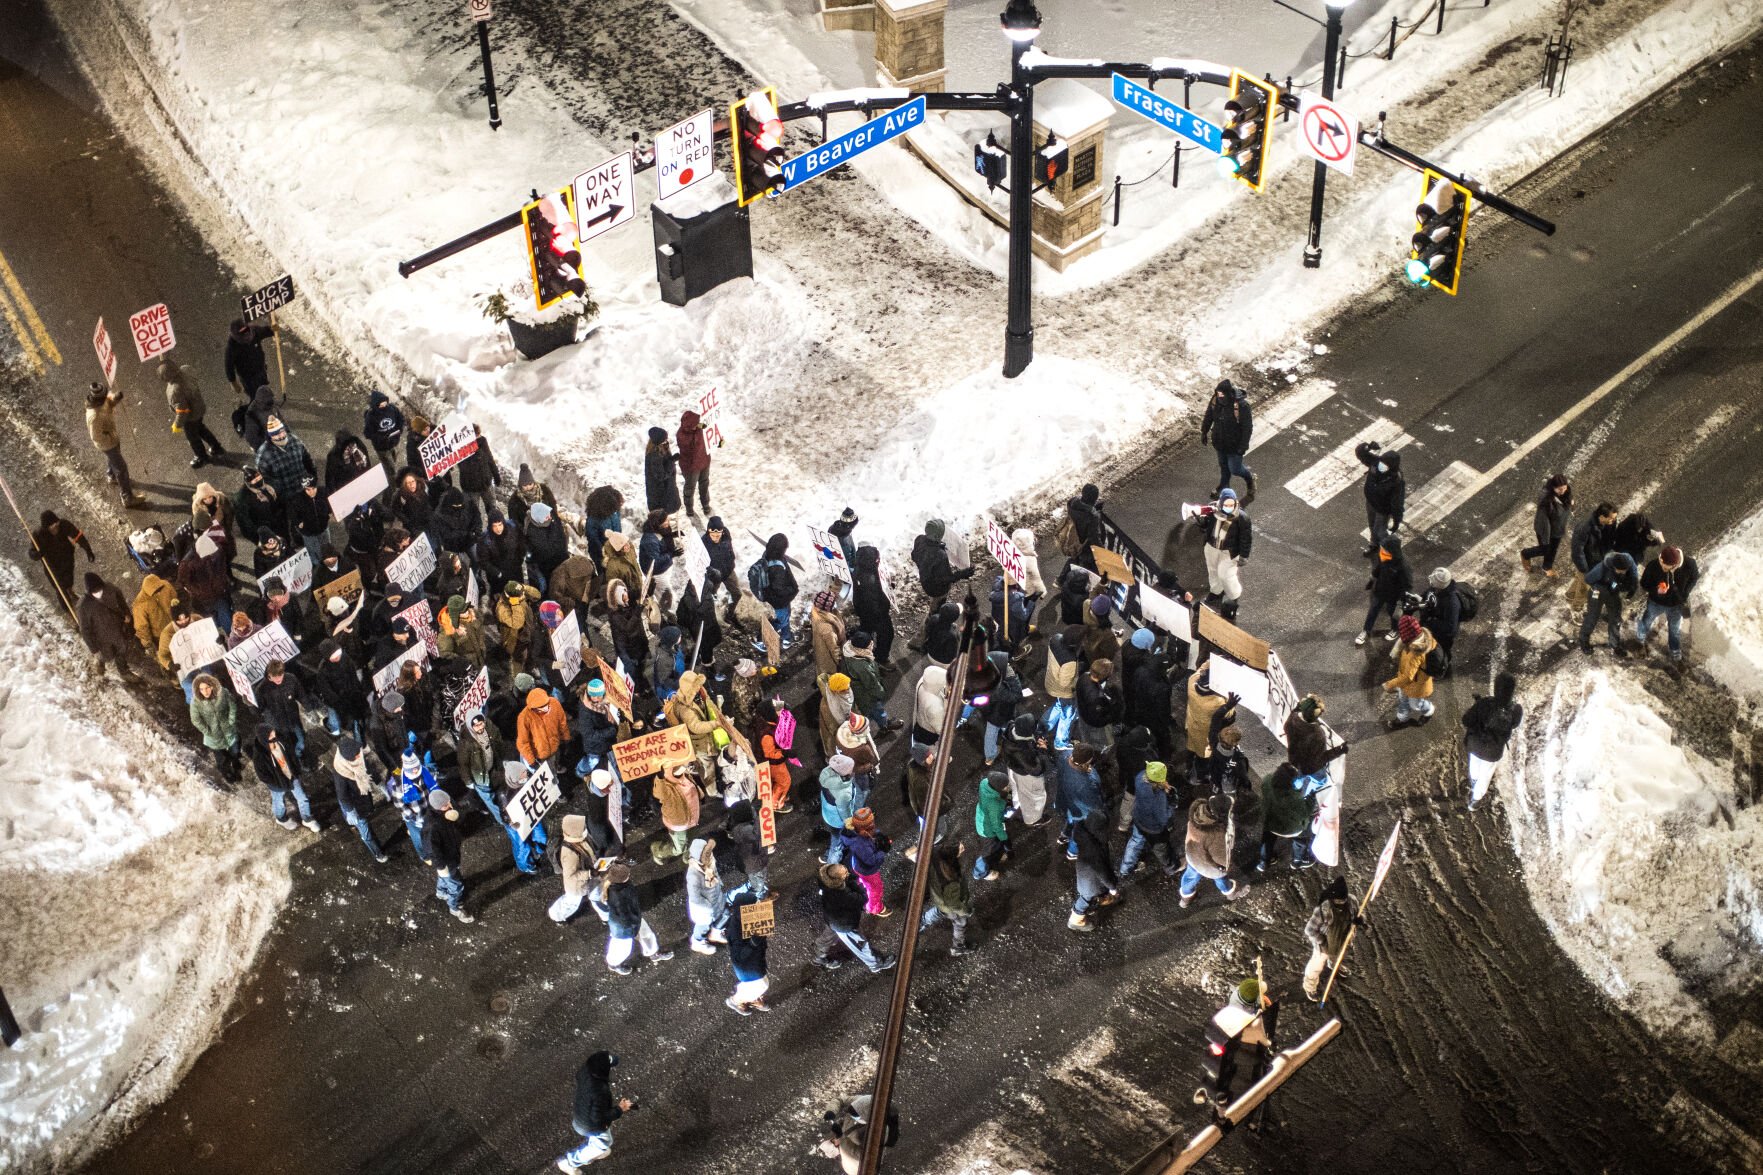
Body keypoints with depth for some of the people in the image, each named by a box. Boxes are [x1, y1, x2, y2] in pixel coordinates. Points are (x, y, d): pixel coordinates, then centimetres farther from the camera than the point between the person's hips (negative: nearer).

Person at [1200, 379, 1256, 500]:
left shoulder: (1241, 405, -32)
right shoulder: (1216, 399, -16)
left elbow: (1248, 427, -23)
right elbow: (1208, 417, 3)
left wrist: (1243, 446, -20)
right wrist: (1204, 432, 12)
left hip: (1234, 445, -5)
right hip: (1220, 442, 5)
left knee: (1234, 469, 8)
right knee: (1223, 466, 24)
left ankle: (1249, 475, 41)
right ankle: (1224, 487, 46)